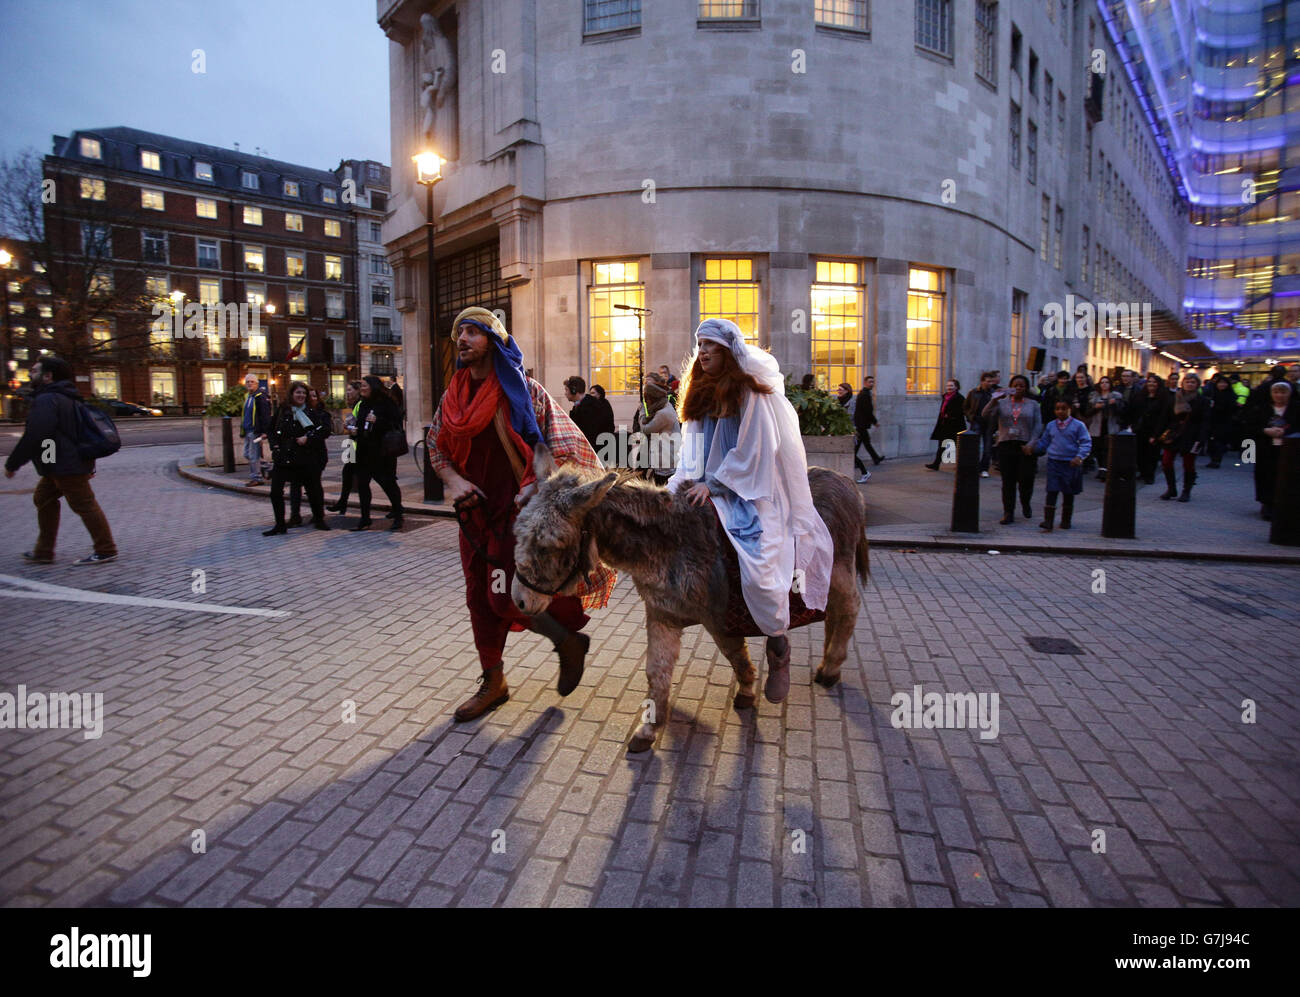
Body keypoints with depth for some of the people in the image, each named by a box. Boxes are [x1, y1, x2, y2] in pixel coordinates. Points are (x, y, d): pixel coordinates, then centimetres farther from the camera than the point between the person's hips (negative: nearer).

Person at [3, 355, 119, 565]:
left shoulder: (46, 400, -17)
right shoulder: (66, 398, 18)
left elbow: (33, 437, -21)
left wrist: (12, 464, -10)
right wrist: (90, 465, 25)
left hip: (67, 467, -11)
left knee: (84, 504, -6)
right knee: (43, 498, 18)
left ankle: (106, 550, 0)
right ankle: (43, 552, 23)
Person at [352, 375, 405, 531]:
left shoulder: (386, 403, -9)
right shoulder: (363, 404, 13)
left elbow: (397, 424, -15)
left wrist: (377, 421, -22)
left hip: (382, 452, -7)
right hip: (364, 452, 7)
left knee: (388, 483, 1)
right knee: (362, 483, 6)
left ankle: (398, 517, 15)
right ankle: (365, 520, 14)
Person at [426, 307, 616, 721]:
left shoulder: (523, 391, -10)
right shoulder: (454, 395, 8)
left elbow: (564, 448, -11)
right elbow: (435, 445, 17)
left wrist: (534, 487, -23)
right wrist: (453, 479, -2)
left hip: (516, 512, -6)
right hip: (475, 511, 7)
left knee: (506, 597, -10)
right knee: (479, 598, 11)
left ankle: (570, 643, 18)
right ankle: (492, 683, 27)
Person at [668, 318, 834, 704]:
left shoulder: (753, 393, -5)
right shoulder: (699, 394, 15)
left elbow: (753, 451, -12)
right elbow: (691, 450, 14)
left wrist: (713, 484, -16)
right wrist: (683, 481, -3)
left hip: (751, 493, -7)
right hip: (705, 488, 7)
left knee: (758, 573, -23)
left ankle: (778, 648, 4)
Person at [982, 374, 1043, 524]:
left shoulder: (1033, 404, 10)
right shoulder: (1002, 403, 9)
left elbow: (1038, 426, 4)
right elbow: (985, 416, -6)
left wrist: (1031, 443, -8)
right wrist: (994, 399, -17)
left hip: (1026, 447, 0)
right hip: (1006, 445, 0)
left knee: (1026, 479, -3)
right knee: (1008, 481, 0)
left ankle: (1025, 504, 27)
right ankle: (1008, 513, 7)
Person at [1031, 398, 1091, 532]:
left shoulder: (1078, 425, -2)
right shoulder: (1050, 426, 9)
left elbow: (1086, 443, -4)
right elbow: (1044, 442, 19)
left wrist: (1079, 457, -18)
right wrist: (1032, 448, 2)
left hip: (1071, 464, -1)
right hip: (1054, 462, 1)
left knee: (1068, 494, 10)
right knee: (1051, 492, -8)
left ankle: (1066, 520, 24)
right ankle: (1048, 521, -10)